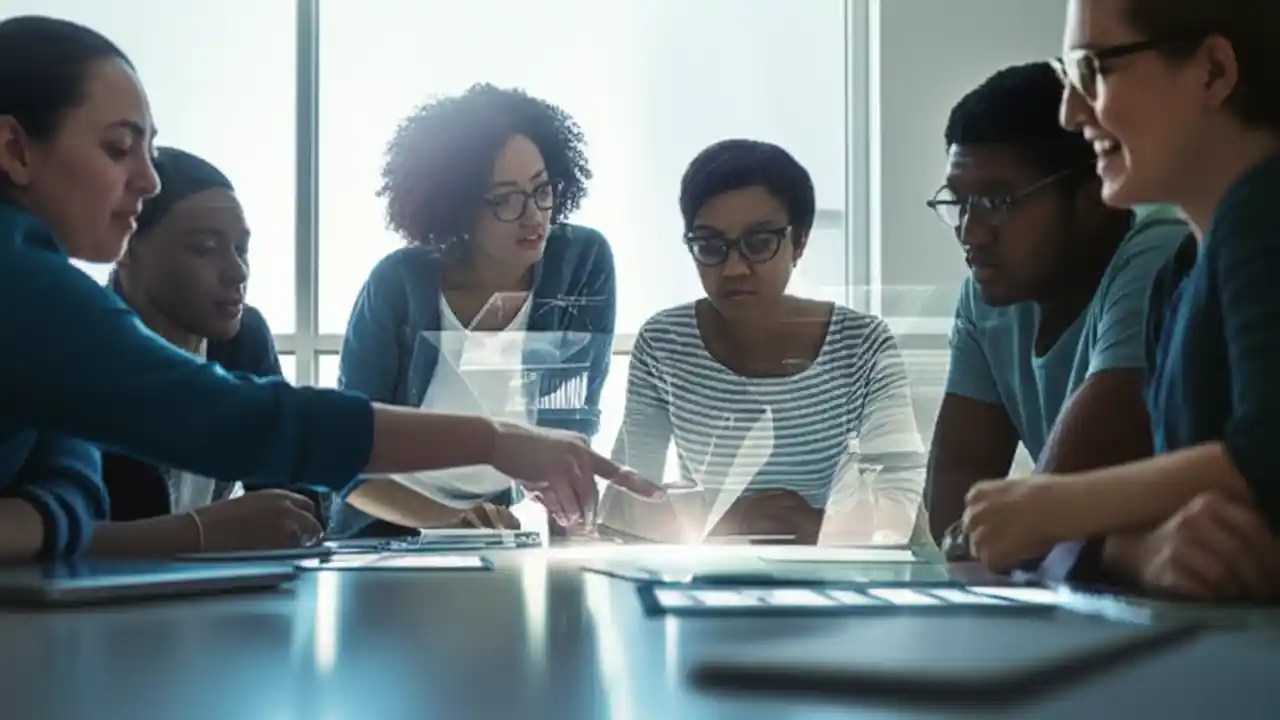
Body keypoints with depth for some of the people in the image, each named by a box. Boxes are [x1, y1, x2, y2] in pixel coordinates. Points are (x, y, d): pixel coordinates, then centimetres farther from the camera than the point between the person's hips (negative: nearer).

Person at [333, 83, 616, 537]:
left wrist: (562, 499, -23)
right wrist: (444, 520, -23)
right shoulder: (398, 284, -11)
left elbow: (573, 426, -5)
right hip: (391, 529, -1)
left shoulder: (585, 264, -8)